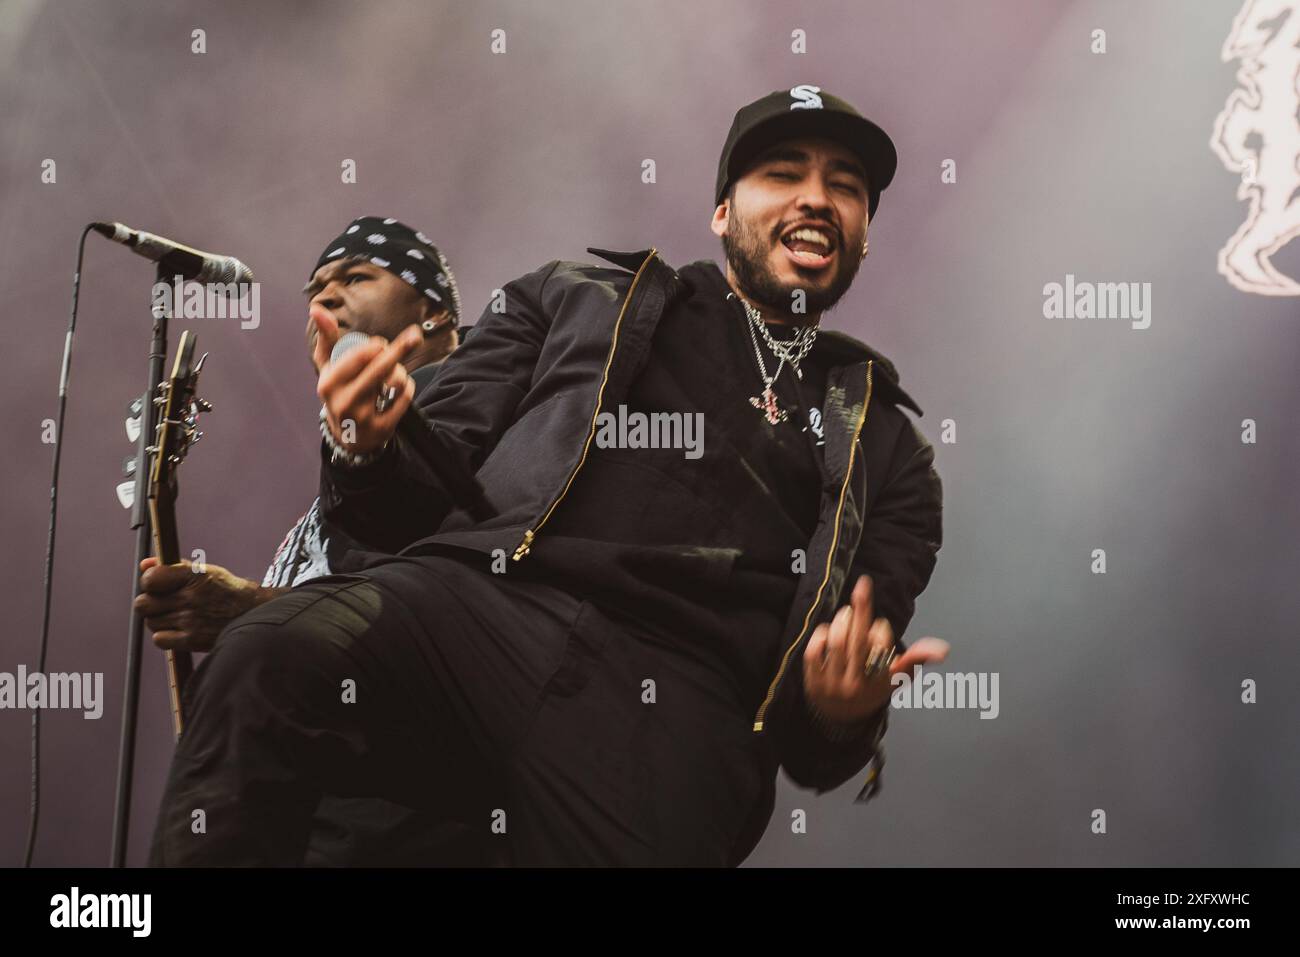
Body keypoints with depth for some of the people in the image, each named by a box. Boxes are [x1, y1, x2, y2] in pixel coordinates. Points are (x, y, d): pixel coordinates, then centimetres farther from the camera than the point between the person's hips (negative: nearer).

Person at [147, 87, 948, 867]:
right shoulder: (577, 299, 24)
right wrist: (367, 451, -6)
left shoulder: (885, 447, 25)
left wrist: (839, 718, -4)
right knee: (268, 664, -32)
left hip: (674, 702, 1)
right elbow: (426, 493, 18)